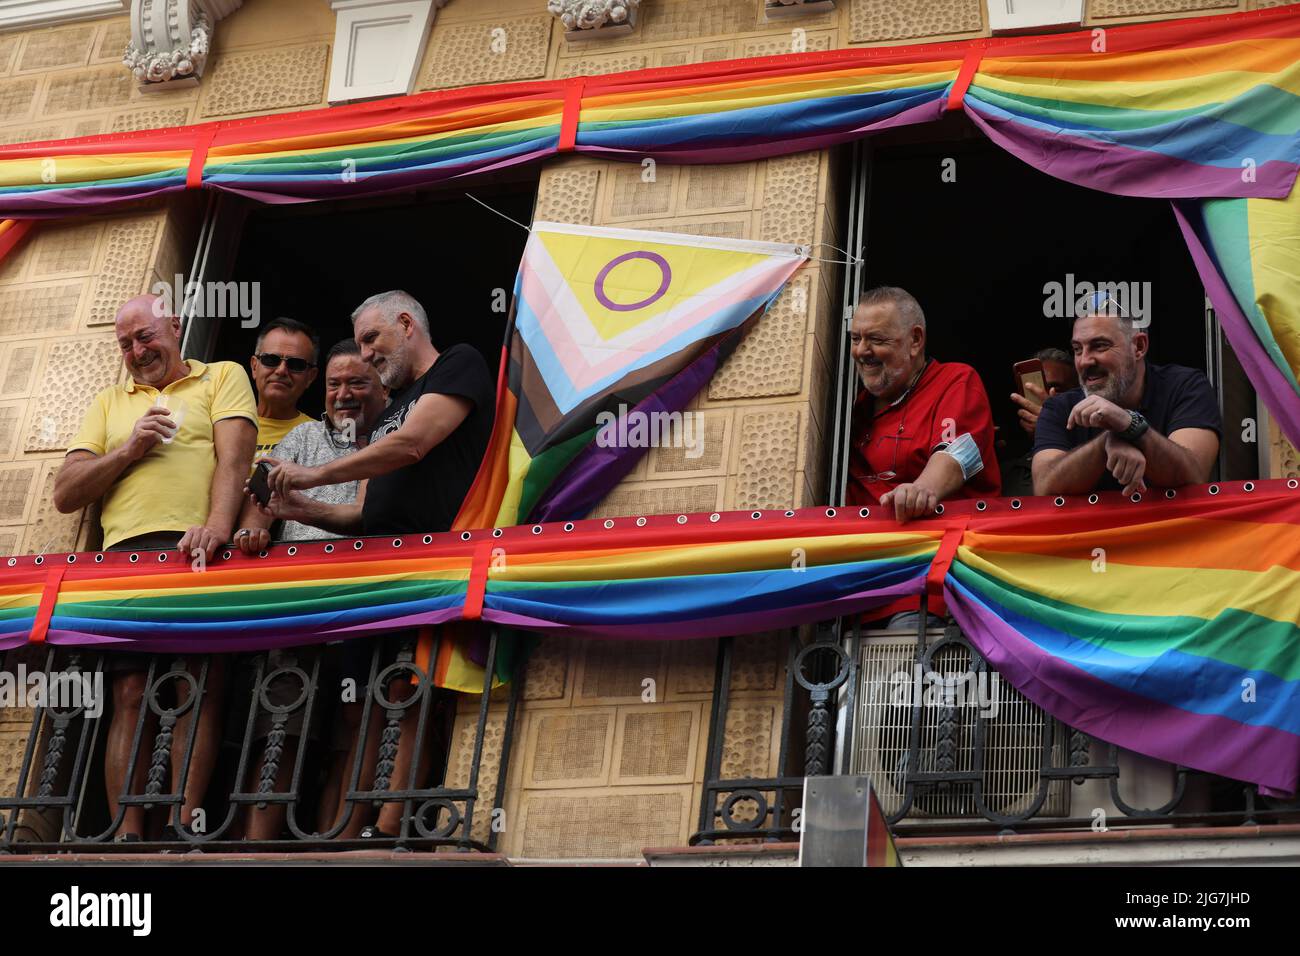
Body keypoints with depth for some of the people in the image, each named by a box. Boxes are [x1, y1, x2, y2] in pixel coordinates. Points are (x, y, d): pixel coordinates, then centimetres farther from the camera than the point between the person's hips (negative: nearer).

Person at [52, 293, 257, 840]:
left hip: (197, 551, -3)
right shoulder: (109, 403, 28)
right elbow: (65, 495, 19)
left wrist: (217, 523, -18)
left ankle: (183, 829, -17)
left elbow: (234, 457, 0)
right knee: (130, 695, -7)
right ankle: (127, 838, -12)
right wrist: (129, 450, 4)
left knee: (198, 687, -13)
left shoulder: (223, 378, 18)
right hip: (125, 553, 3)